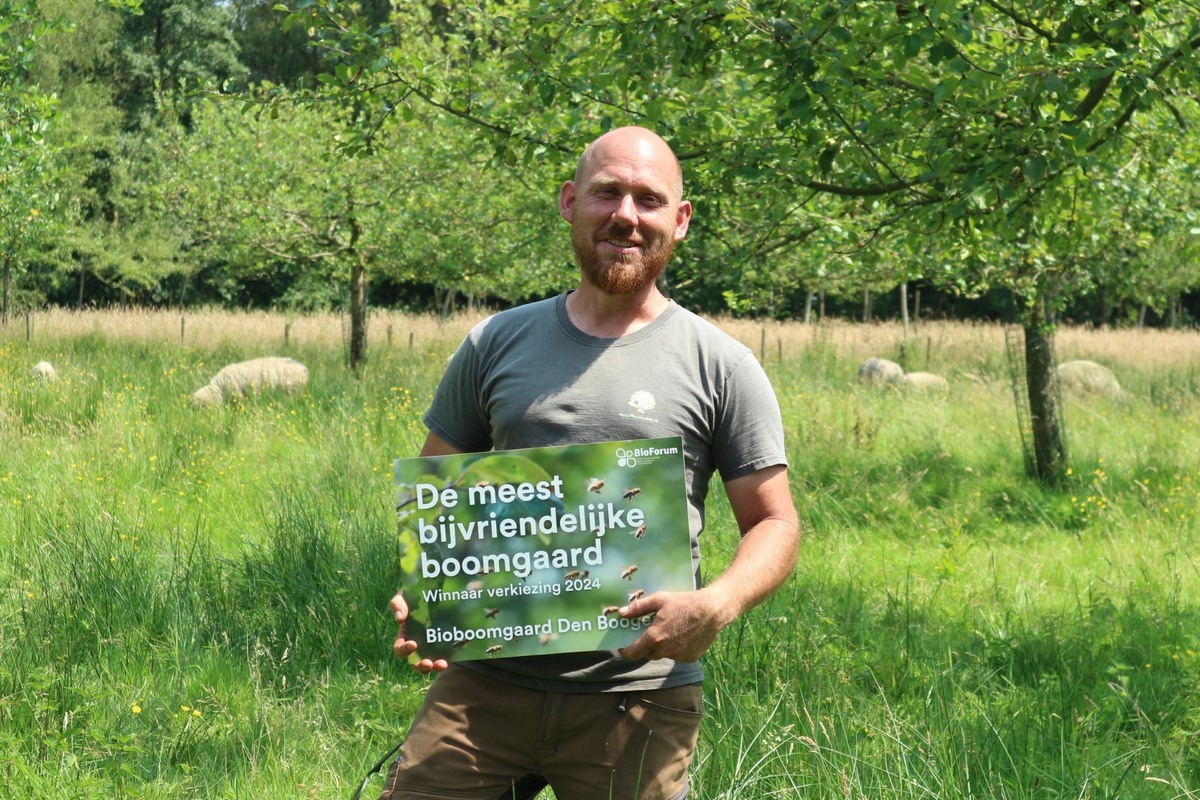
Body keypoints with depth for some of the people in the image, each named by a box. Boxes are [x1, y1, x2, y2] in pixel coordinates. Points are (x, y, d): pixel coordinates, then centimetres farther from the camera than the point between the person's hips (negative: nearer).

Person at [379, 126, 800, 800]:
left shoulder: (719, 365, 2)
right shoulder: (498, 344, 10)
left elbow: (776, 524, 3)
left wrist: (719, 605, -18)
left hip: (638, 694, -2)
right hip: (485, 680, 2)